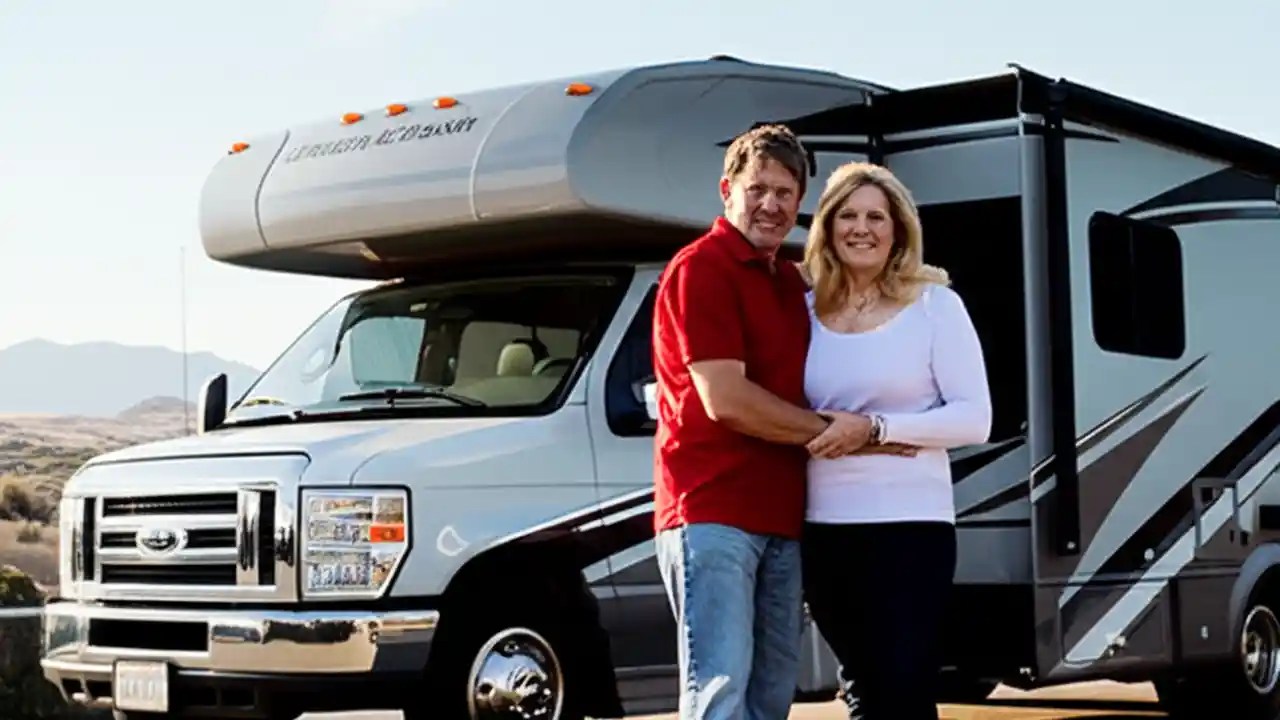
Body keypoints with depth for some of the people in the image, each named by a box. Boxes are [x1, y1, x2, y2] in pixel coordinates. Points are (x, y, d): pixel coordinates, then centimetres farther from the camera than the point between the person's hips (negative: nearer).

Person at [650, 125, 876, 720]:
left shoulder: (791, 281, 17)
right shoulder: (700, 269, -9)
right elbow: (725, 401, -17)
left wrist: (861, 430, 6)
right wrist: (826, 429, -8)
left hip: (780, 517, 9)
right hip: (711, 510, -8)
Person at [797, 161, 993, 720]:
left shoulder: (934, 304, -1)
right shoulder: (805, 310, 8)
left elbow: (974, 419, -7)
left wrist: (875, 428, -17)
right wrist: (816, 431, -7)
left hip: (909, 526, -4)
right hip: (823, 529, 4)